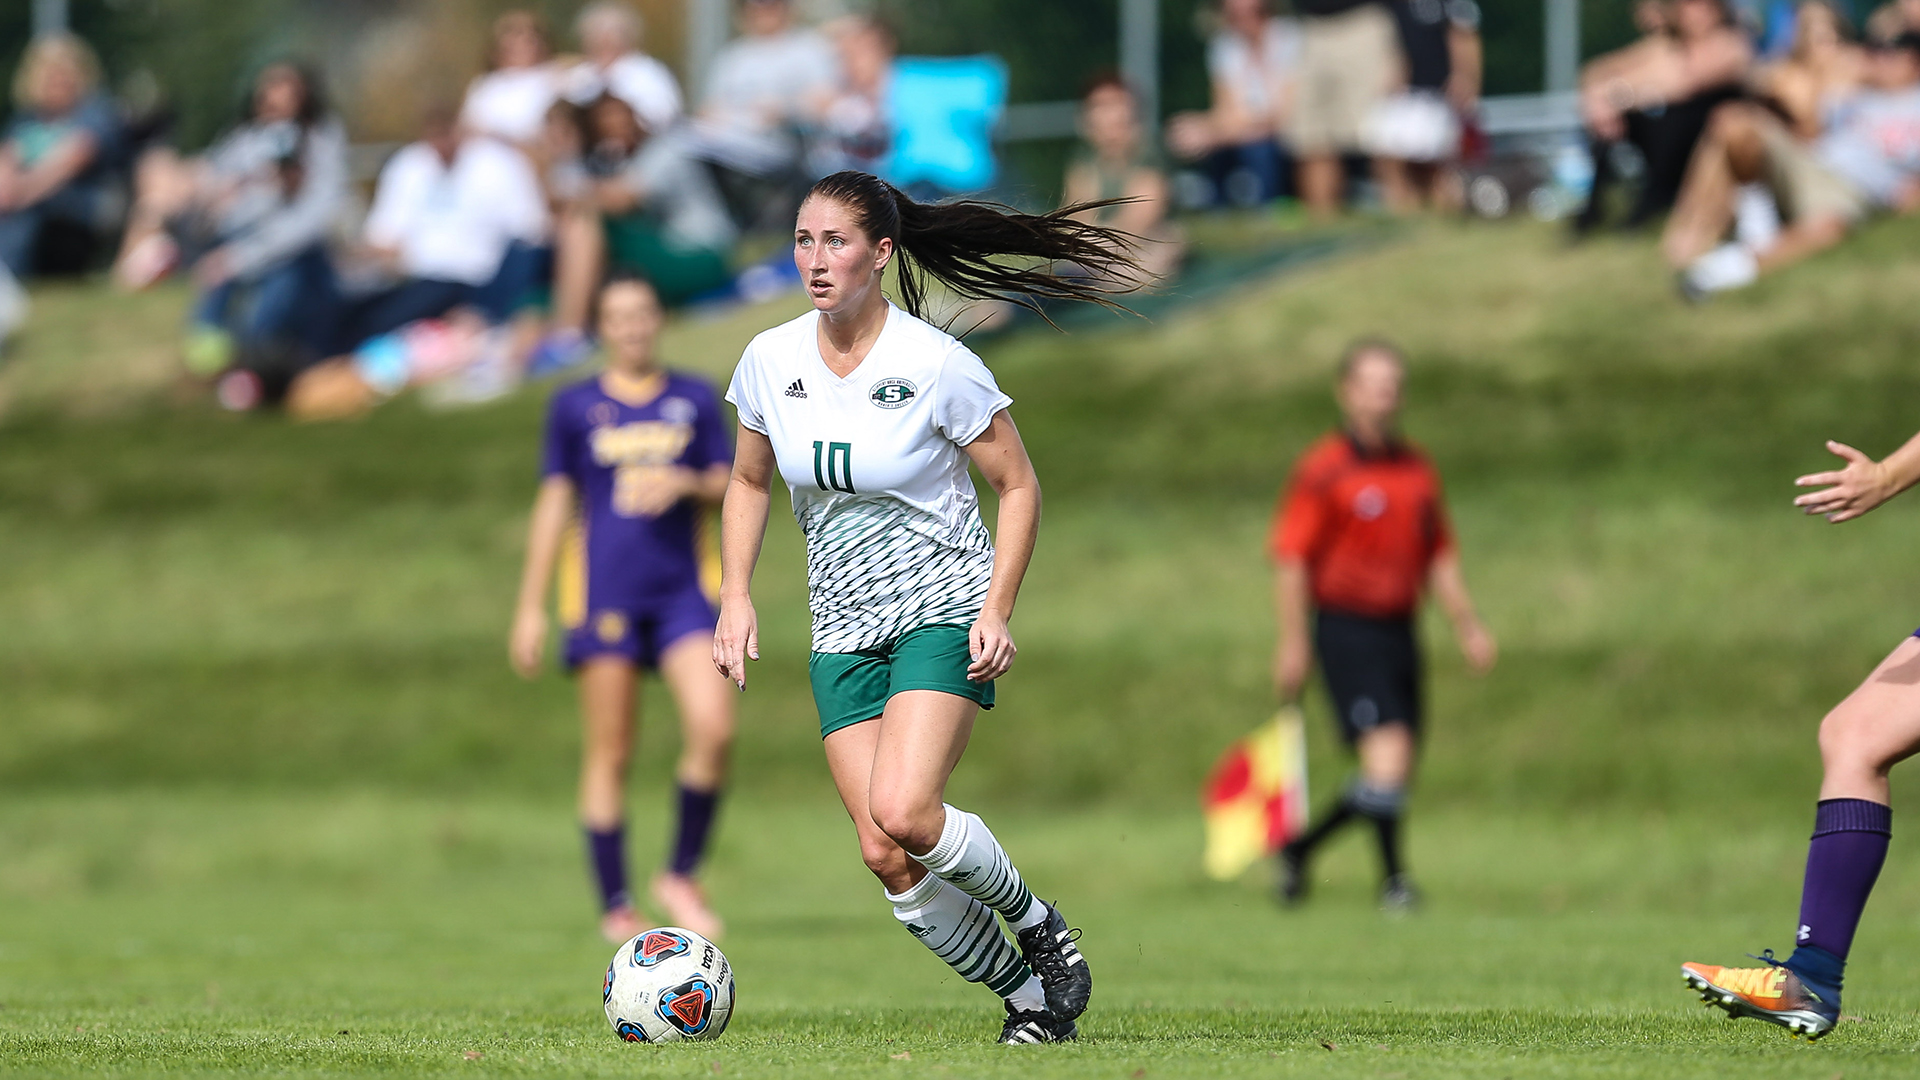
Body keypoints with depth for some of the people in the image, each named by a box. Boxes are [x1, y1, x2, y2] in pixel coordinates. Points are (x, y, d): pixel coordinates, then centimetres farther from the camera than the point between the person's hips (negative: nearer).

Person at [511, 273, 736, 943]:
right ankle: (616, 907, 6)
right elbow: (555, 503, 7)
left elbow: (727, 489, 10)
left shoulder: (696, 400, 10)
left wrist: (686, 484, -13)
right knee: (609, 754, -2)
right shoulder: (575, 407, 6)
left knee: (713, 728, -16)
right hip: (605, 591, -1)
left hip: (682, 587, 1)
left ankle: (681, 876, 2)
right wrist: (530, 608, 4)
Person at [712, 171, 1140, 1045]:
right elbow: (749, 483, 15)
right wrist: (736, 598, 4)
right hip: (842, 634, 5)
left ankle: (1038, 925, 1)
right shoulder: (769, 362, -1)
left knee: (903, 812, -26)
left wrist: (996, 609, -14)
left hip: (945, 613, -5)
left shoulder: (938, 365, -14)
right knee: (885, 857, -7)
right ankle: (1027, 996, 11)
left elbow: (1018, 485, -5)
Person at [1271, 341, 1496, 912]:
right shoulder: (1322, 469, -7)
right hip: (1345, 626, -7)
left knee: (1396, 771, 7)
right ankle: (1393, 877, -7)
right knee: (1388, 751, -18)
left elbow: (1439, 558, 20)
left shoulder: (1417, 469, 13)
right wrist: (1293, 644, -14)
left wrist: (1468, 627, 13)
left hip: (1400, 628, 7)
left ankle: (1299, 849, 24)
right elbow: (1290, 559, -9)